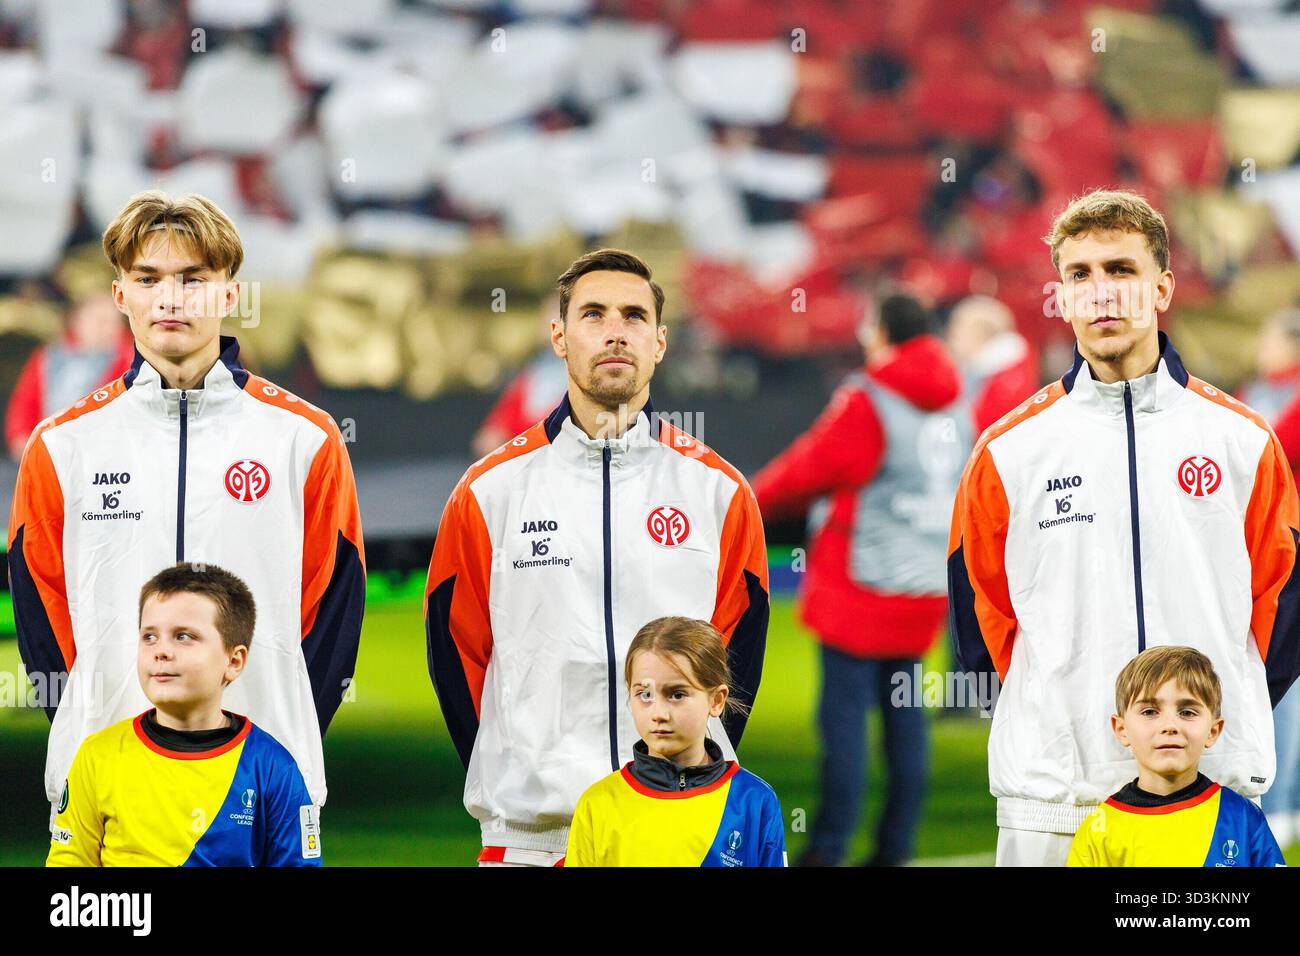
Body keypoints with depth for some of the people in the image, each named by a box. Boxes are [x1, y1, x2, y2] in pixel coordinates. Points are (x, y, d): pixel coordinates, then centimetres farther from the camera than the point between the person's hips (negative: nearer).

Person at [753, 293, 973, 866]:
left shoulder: (867, 402, -13)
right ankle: (895, 846, 9)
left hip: (863, 582, -7)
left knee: (844, 713, -4)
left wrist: (752, 499, 10)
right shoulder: (955, 407, 9)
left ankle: (829, 847, -4)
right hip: (926, 585, 7)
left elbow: (809, 467, -9)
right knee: (903, 712, 9)